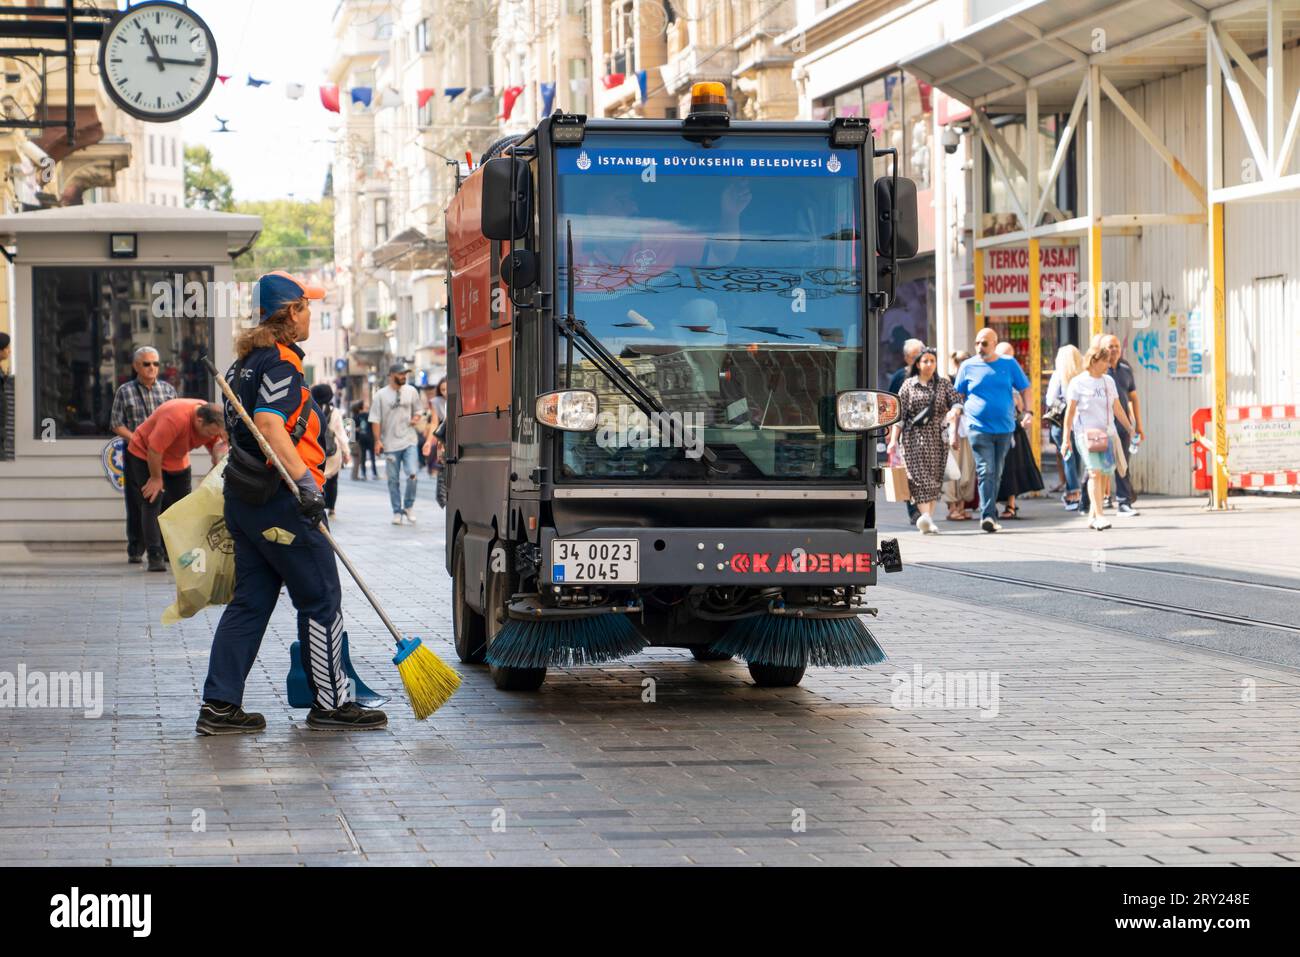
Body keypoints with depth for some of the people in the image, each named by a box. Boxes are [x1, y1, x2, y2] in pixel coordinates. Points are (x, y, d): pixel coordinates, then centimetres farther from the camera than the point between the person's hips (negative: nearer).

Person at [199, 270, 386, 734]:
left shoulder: (247, 362, 19)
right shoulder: (280, 362, -12)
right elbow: (269, 424, -25)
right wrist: (305, 479, -32)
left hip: (245, 497, 10)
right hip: (280, 501, -10)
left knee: (251, 602, 9)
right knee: (321, 600, -1)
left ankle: (220, 705, 6)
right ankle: (330, 703, 4)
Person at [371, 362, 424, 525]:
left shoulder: (411, 391, 6)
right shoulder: (380, 395, -2)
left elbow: (417, 411, 19)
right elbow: (375, 420, -1)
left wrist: (415, 419, -4)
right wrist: (377, 440, -9)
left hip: (409, 441, 1)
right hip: (390, 444, -1)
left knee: (413, 474, -14)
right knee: (393, 480, 4)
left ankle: (409, 506, 7)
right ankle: (397, 512, 15)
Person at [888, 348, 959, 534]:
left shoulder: (944, 384, 11)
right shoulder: (908, 385, 7)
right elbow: (899, 414, 4)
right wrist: (893, 439, -3)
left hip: (938, 438, 2)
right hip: (914, 438, -2)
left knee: (935, 477, 1)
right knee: (920, 476, -13)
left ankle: (928, 520, 6)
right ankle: (926, 517, -24)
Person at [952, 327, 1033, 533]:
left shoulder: (1009, 364, 5)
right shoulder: (968, 366, 3)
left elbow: (1024, 389, 12)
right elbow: (959, 397, 10)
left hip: (1005, 428, 2)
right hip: (979, 428, -2)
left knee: (997, 473, 11)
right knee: (986, 471, -13)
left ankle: (990, 514, 23)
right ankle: (988, 515, -18)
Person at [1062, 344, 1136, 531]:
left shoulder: (1108, 381, 14)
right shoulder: (1078, 382, -2)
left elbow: (1117, 408, 19)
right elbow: (1070, 411, -3)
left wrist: (1130, 429, 16)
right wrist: (1066, 438, -6)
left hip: (1106, 433, 5)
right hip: (1086, 433, -5)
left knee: (1105, 474, 2)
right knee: (1095, 472, -16)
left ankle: (1092, 516, 11)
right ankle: (1099, 515, -18)